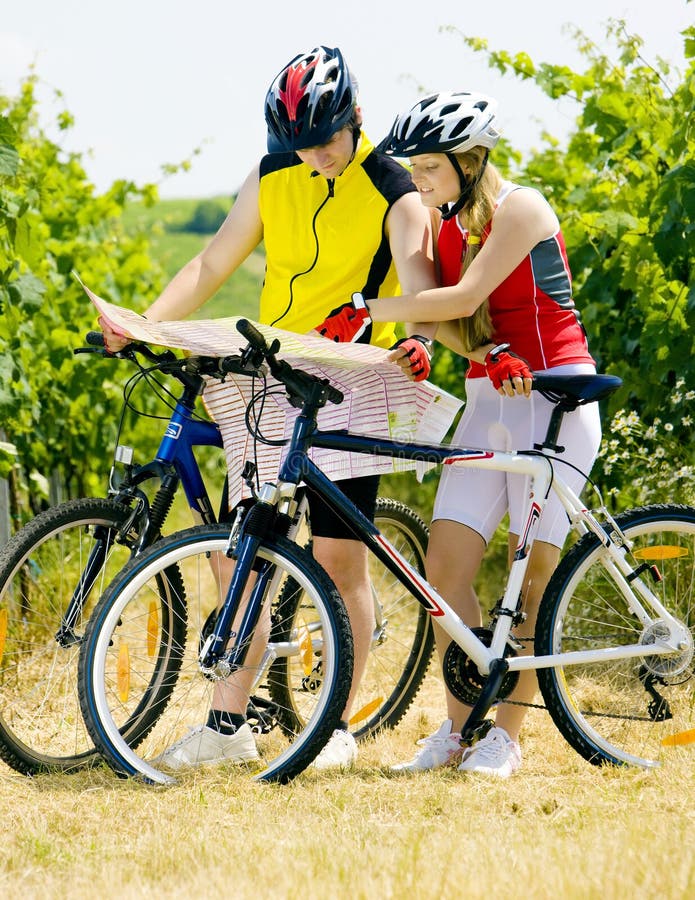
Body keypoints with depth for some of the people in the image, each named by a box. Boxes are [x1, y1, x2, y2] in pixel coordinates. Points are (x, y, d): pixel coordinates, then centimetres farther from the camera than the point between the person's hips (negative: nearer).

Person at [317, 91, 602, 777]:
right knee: (444, 569, -3)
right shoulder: (445, 225, 10)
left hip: (554, 397, -7)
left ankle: (506, 735, 2)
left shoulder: (519, 208, -12)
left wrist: (368, 309, -21)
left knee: (533, 576, -5)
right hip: (488, 402, 7)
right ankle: (458, 729, 5)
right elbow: (449, 319, 4)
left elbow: (466, 298, -21)